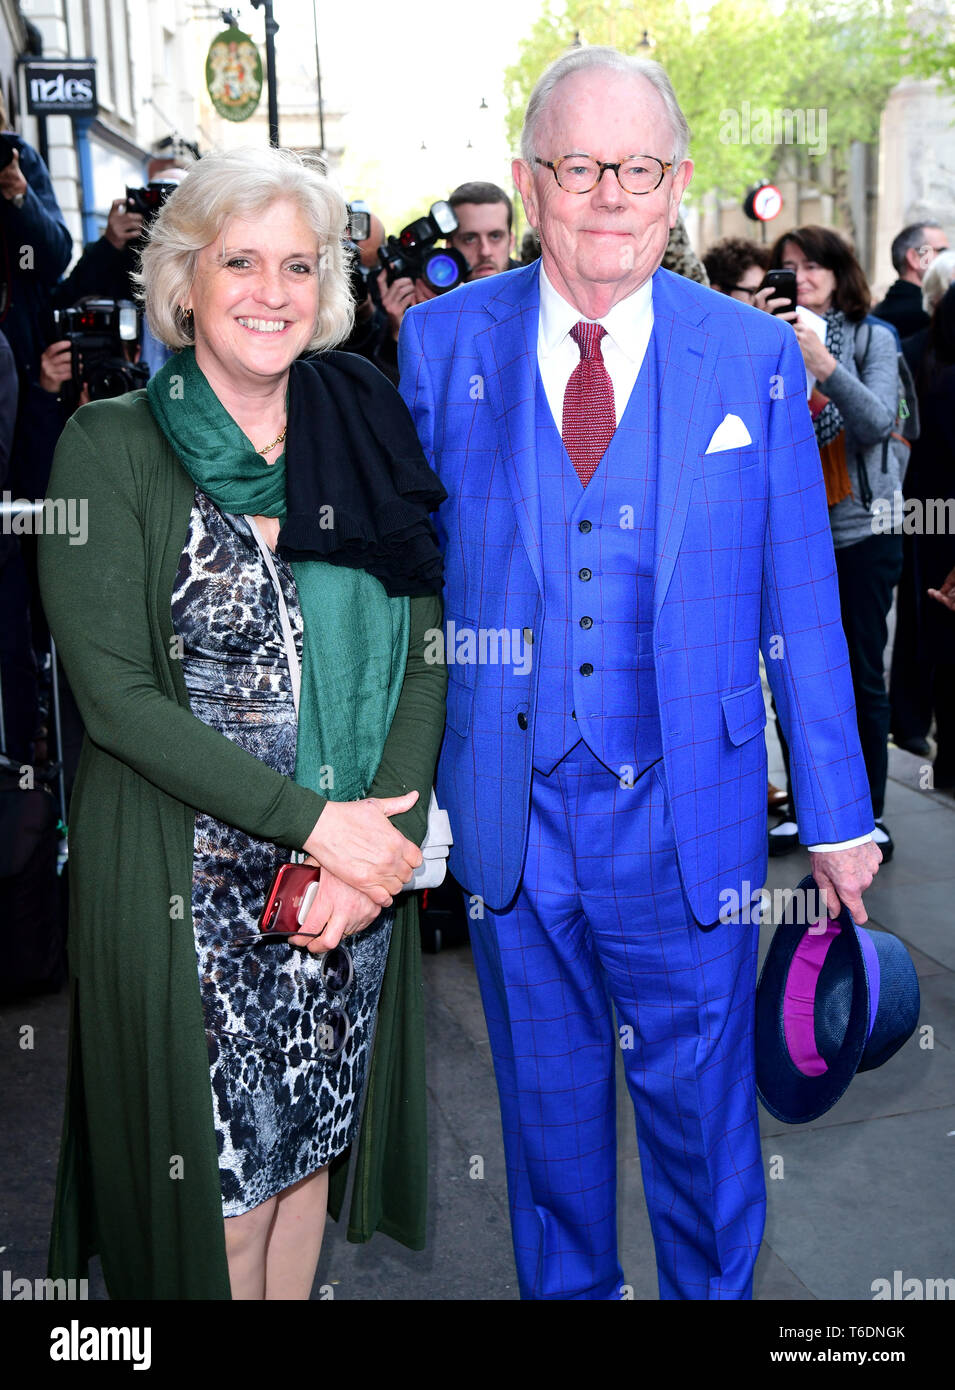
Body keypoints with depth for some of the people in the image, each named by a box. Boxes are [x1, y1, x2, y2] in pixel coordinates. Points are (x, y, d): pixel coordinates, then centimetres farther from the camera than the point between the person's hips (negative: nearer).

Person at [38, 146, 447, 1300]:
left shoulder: (365, 439, 4)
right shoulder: (111, 447, -6)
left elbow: (421, 656, 1)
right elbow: (115, 691, -12)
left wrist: (383, 840, -13)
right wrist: (314, 818, -16)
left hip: (356, 871, 4)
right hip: (188, 888, -3)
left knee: (309, 1141, 17)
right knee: (213, 1167, 8)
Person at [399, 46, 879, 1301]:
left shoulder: (757, 357, -2)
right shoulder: (440, 342, 0)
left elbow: (801, 604, 1)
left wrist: (836, 815, 2)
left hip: (687, 812, -1)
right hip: (507, 811, 1)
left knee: (702, 1100, 14)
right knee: (547, 1097, 19)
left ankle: (715, 1290, 42)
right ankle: (563, 1288, 44)